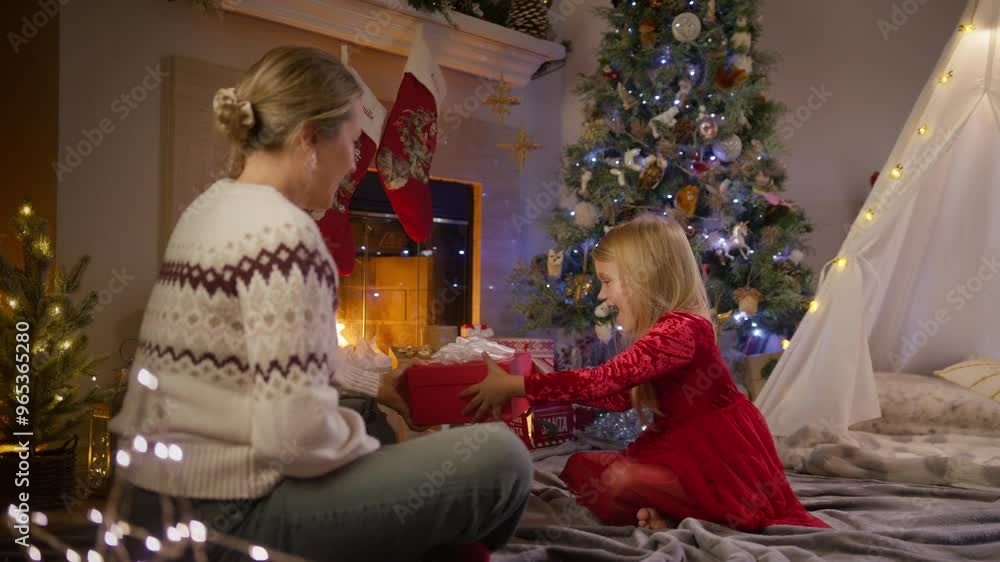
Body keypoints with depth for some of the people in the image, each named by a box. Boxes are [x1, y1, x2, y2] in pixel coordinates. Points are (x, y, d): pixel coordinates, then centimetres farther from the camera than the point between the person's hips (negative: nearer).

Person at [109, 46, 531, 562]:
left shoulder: (215, 206, 9)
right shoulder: (282, 233, -21)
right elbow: (297, 434, -26)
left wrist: (374, 384, 25)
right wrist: (375, 451, -6)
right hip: (228, 518, -10)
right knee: (501, 457, -6)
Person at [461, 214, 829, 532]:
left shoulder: (681, 329, -23)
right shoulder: (662, 330, 10)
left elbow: (607, 380, -32)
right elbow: (620, 396, 12)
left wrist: (516, 385, -29)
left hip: (717, 455, -10)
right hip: (681, 445, 10)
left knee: (613, 482, -27)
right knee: (579, 469, 2)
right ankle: (664, 512, -13)